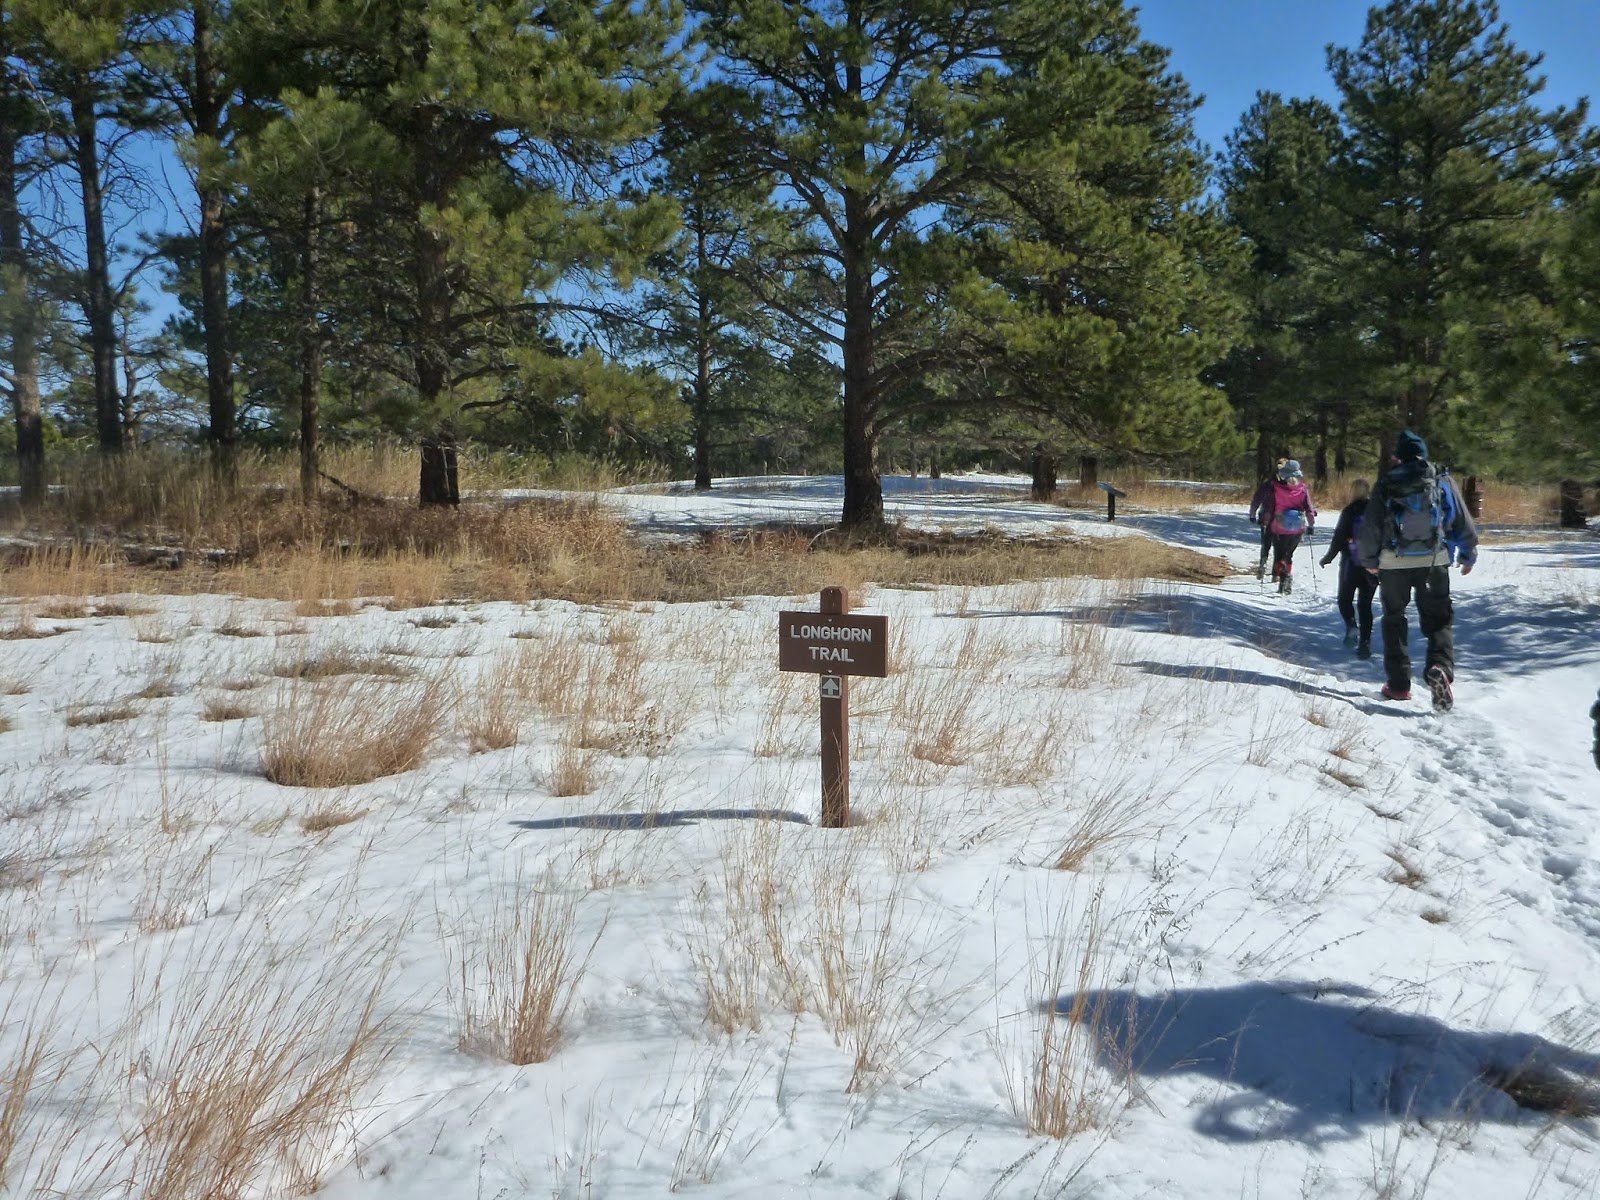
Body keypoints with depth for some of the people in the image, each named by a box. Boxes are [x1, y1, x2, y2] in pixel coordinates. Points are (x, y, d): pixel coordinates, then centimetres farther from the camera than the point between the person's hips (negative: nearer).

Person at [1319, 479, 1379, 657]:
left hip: (1351, 564, -3)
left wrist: (1328, 557, 3)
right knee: (1365, 604, 8)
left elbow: (1339, 537, -9)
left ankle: (1351, 625, -10)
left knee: (1345, 598, 15)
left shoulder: (1349, 511, -8)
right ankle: (1365, 642, 0)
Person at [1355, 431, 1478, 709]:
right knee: (1439, 619, 6)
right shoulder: (1443, 481, 3)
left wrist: (1369, 560, 13)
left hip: (1394, 561, 0)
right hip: (1434, 561, 0)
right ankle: (1440, 668, -23)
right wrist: (1468, 556, 20)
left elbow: (1371, 526, -1)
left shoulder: (1386, 484, -1)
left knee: (1394, 618, 14)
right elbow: (1463, 521, 7)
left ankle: (1398, 684, 11)